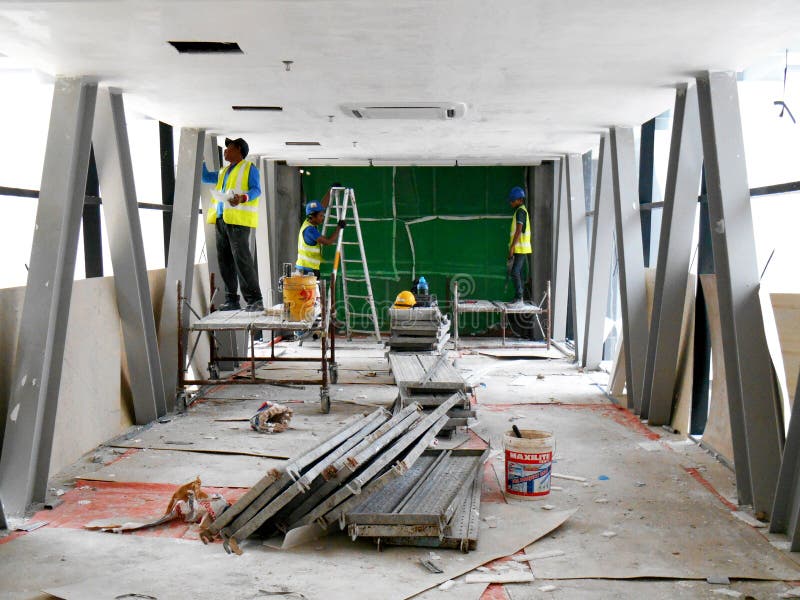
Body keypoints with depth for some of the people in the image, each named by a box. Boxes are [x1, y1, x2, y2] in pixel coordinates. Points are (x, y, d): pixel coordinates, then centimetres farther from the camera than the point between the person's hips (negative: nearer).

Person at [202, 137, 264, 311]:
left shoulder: (249, 168, 4)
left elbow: (256, 190, -7)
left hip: (238, 219, -8)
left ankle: (255, 300, -13)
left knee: (242, 259, -14)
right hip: (221, 219, 8)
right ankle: (232, 300, 10)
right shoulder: (224, 171, 27)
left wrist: (242, 198, -25)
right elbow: (205, 177, 35)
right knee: (225, 260, 5)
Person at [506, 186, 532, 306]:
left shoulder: (520, 211, -11)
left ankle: (519, 299, -16)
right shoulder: (521, 210, 20)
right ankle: (518, 299, 13)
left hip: (521, 249, -10)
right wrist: (512, 248, 23)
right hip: (520, 249, 10)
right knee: (517, 273, 11)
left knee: (515, 272, -14)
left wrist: (512, 247, -21)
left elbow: (519, 230, -19)